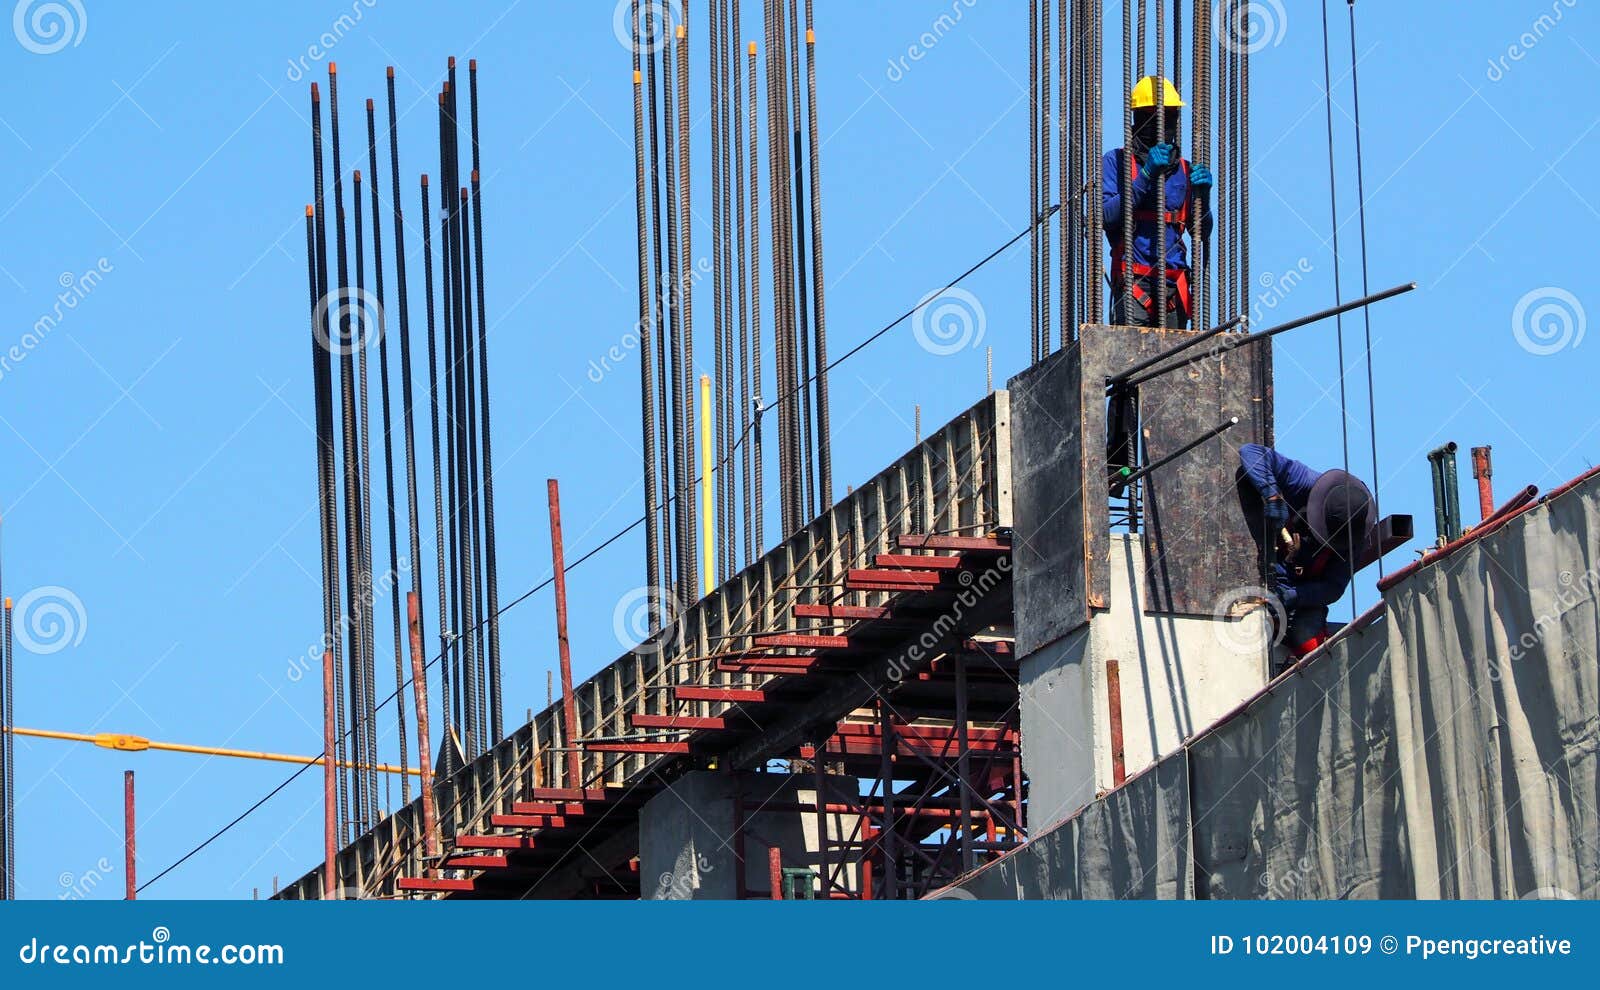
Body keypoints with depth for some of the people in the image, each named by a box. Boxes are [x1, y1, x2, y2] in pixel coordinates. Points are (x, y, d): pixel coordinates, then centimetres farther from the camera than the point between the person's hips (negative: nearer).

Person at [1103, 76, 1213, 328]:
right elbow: (1106, 215, -9)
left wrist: (1202, 193, -3)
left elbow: (1202, 232, 15)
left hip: (1173, 286, 4)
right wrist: (1145, 177, -14)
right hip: (1133, 282, -4)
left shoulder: (1184, 169, 18)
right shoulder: (1116, 162, 6)